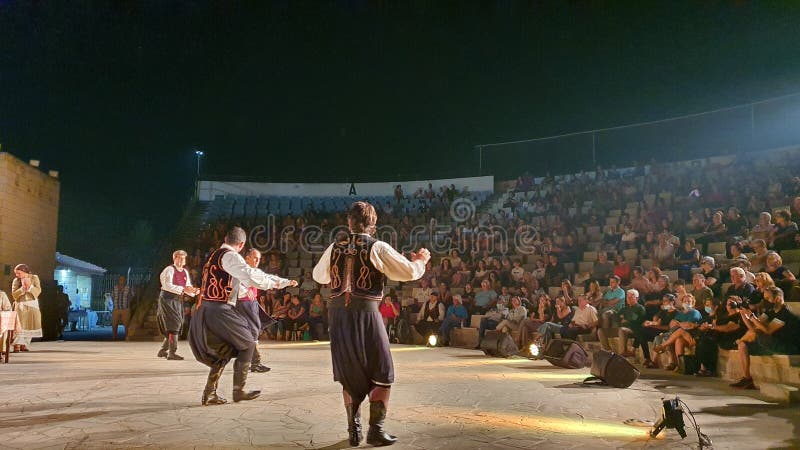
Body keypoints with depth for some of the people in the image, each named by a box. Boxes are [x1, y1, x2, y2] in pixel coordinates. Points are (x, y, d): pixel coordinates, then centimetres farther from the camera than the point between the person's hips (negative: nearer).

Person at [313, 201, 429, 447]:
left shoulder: (335, 246, 7)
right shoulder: (377, 247, -5)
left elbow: (319, 276, 22)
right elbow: (409, 273, -6)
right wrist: (421, 260, 14)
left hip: (338, 313, 4)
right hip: (365, 313, -4)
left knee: (349, 373, 16)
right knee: (381, 374, 10)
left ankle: (353, 430, 19)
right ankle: (376, 429, 7)